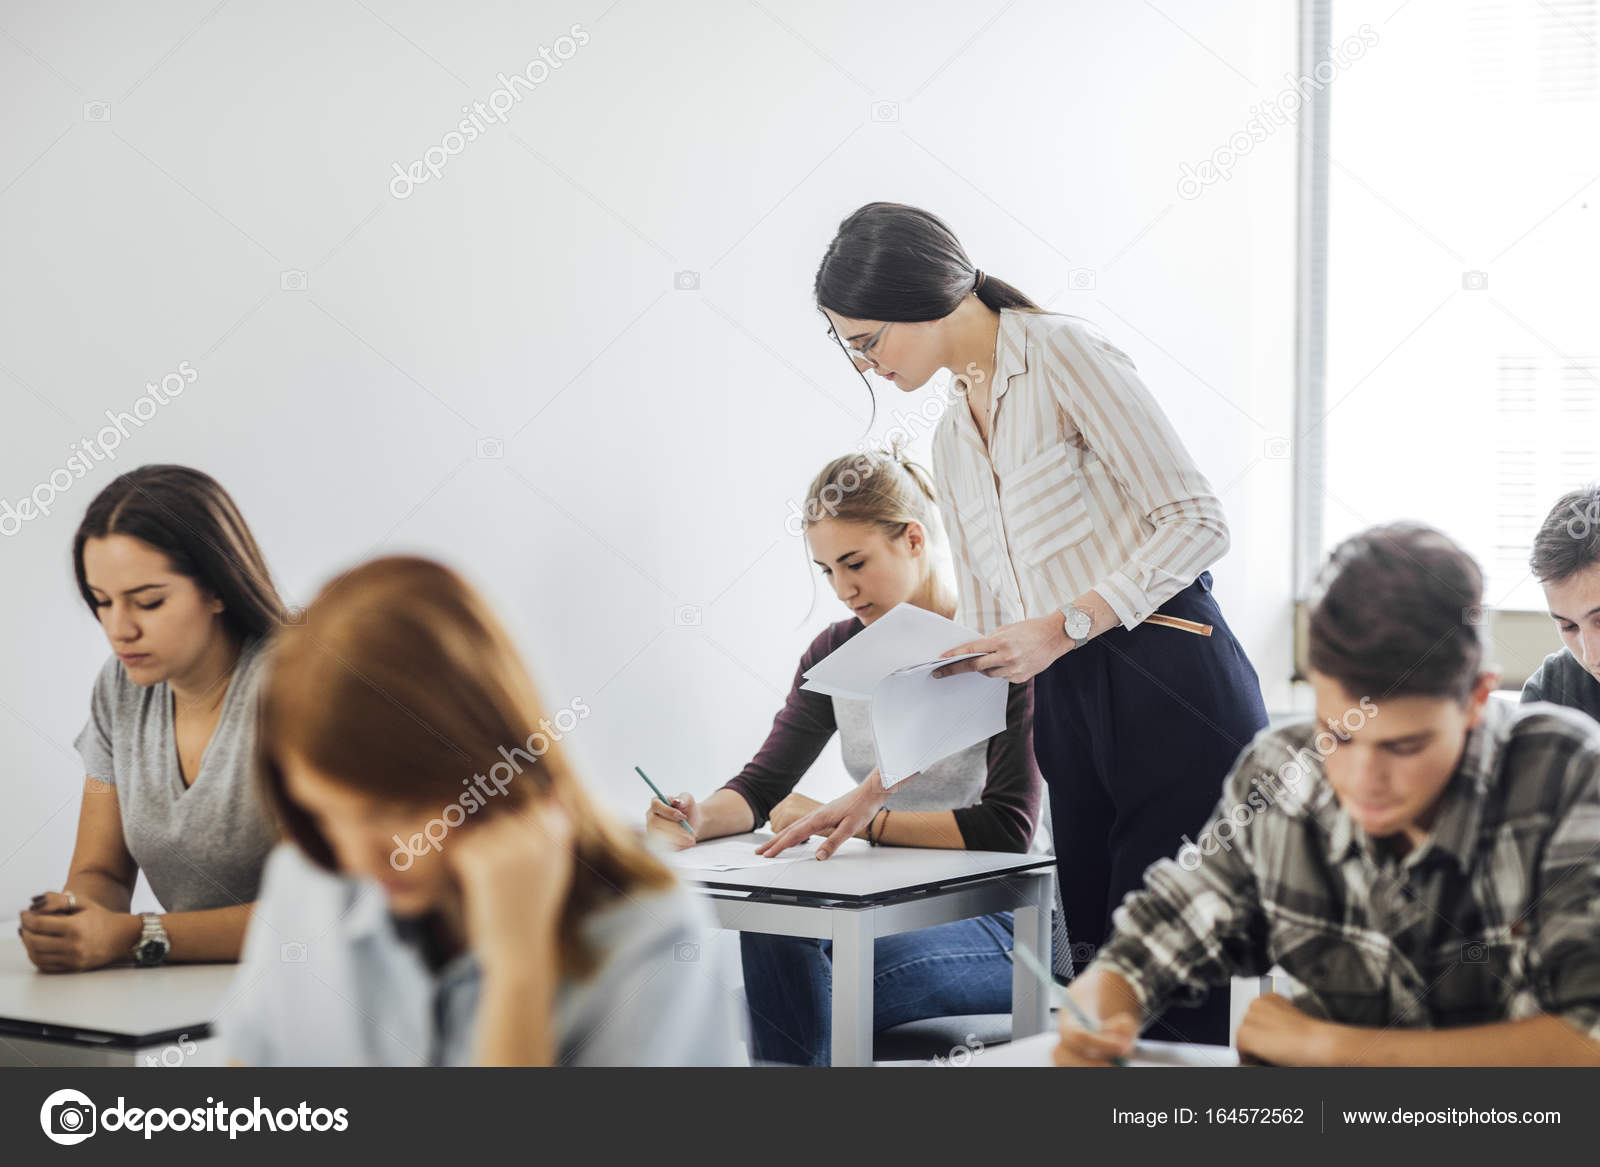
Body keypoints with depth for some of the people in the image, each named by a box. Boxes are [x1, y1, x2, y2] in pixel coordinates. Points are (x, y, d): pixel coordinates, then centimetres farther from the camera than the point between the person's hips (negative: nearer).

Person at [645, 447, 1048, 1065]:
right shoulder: (835, 654, 9)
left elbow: (1008, 827, -18)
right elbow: (762, 785, 8)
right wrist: (702, 818, -16)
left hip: (1000, 918, -5)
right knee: (770, 931, -27)